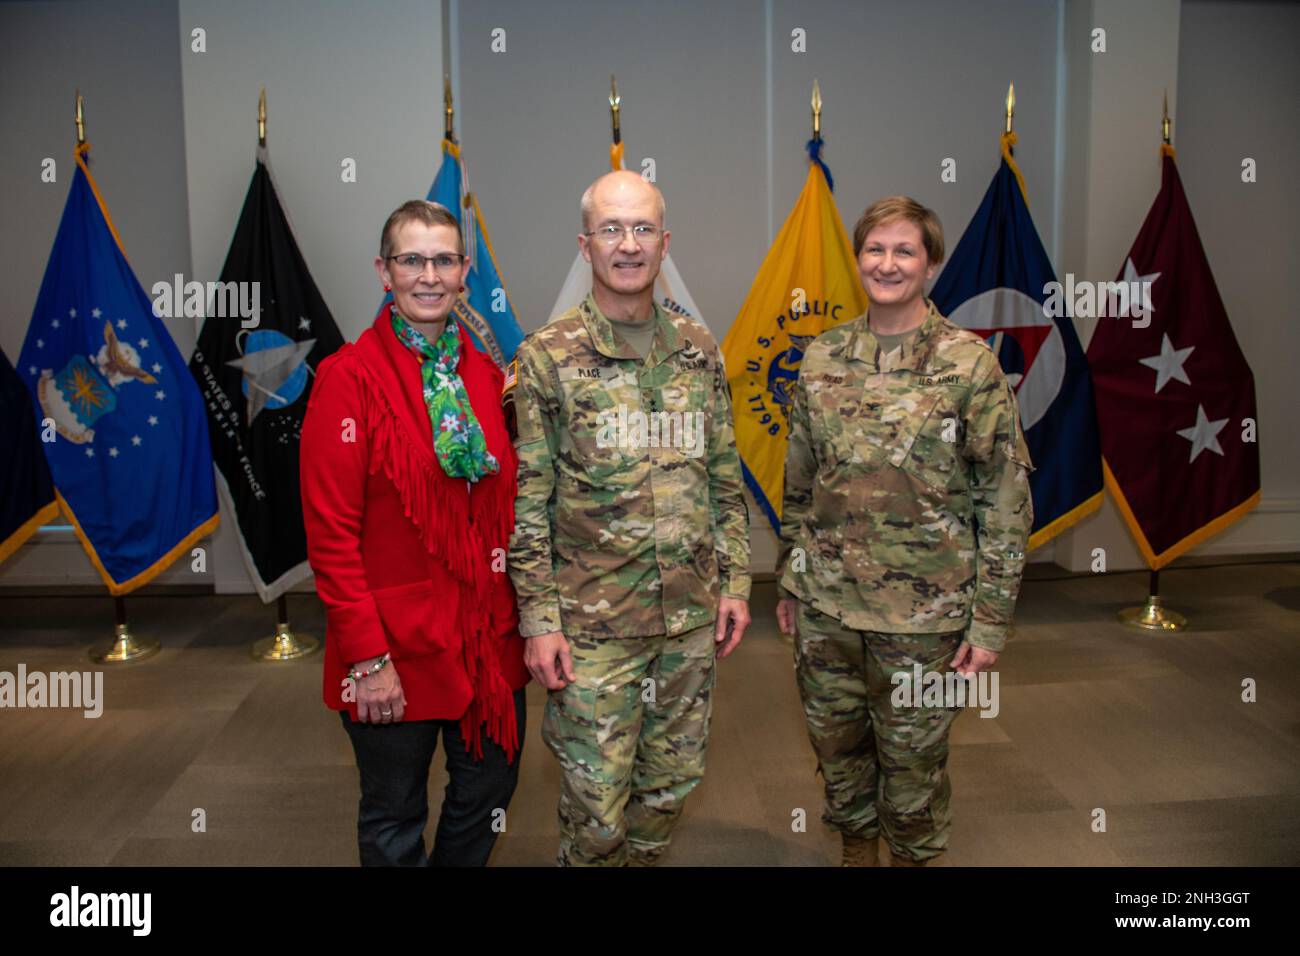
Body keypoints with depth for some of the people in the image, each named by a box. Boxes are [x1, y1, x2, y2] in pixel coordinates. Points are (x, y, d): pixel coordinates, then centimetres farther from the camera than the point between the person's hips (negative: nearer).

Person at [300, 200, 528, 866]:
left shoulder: (485, 374, 6)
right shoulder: (349, 377, -11)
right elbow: (331, 532, -13)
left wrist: (523, 615, 6)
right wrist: (367, 656, -16)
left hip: (489, 637, 5)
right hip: (397, 645, -5)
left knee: (488, 795, 19)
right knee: (394, 822, 13)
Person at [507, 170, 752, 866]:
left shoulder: (698, 350, 6)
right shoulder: (546, 357, -7)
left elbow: (725, 477, 11)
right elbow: (527, 501, -7)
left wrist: (734, 581, 7)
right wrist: (540, 620, -10)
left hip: (692, 615, 4)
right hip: (593, 623, -4)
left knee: (670, 784, 17)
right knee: (597, 806, 5)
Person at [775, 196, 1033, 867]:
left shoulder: (969, 363, -8)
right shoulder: (821, 359, 4)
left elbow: (1006, 496, -7)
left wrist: (991, 618, -9)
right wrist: (789, 583, 12)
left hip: (923, 611, -3)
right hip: (826, 603, 4)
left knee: (913, 758, 12)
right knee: (837, 746, 18)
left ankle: (912, 857, 38)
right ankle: (856, 849, 42)